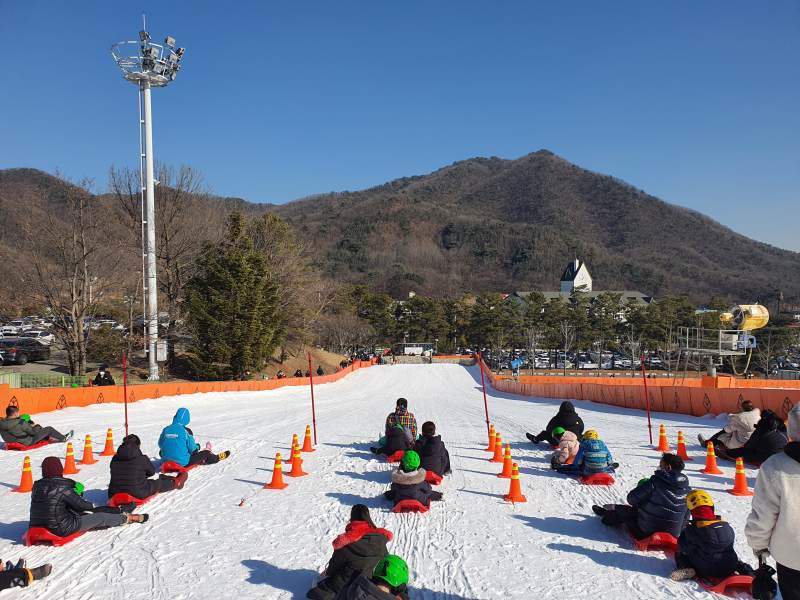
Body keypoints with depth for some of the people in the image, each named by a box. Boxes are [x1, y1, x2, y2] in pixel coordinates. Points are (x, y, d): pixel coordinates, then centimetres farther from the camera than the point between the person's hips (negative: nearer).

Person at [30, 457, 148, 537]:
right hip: (63, 529, -8)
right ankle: (128, 518, 26)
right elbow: (80, 504, -12)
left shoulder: (37, 486, -1)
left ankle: (120, 511, 36)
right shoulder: (61, 486, -22)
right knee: (100, 517, 7)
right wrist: (91, 505, 10)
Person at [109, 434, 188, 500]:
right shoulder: (142, 459, -14)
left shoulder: (114, 459, -2)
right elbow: (152, 472, 4)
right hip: (138, 495, -5)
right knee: (158, 483, 21)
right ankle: (175, 483, 49)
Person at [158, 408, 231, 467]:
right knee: (205, 453, 12)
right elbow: (193, 449, -9)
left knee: (161, 451, 35)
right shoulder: (185, 431, -13)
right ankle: (217, 458, 40)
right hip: (183, 462, -4)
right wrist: (197, 446, 14)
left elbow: (160, 445, 11)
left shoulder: (166, 429, -2)